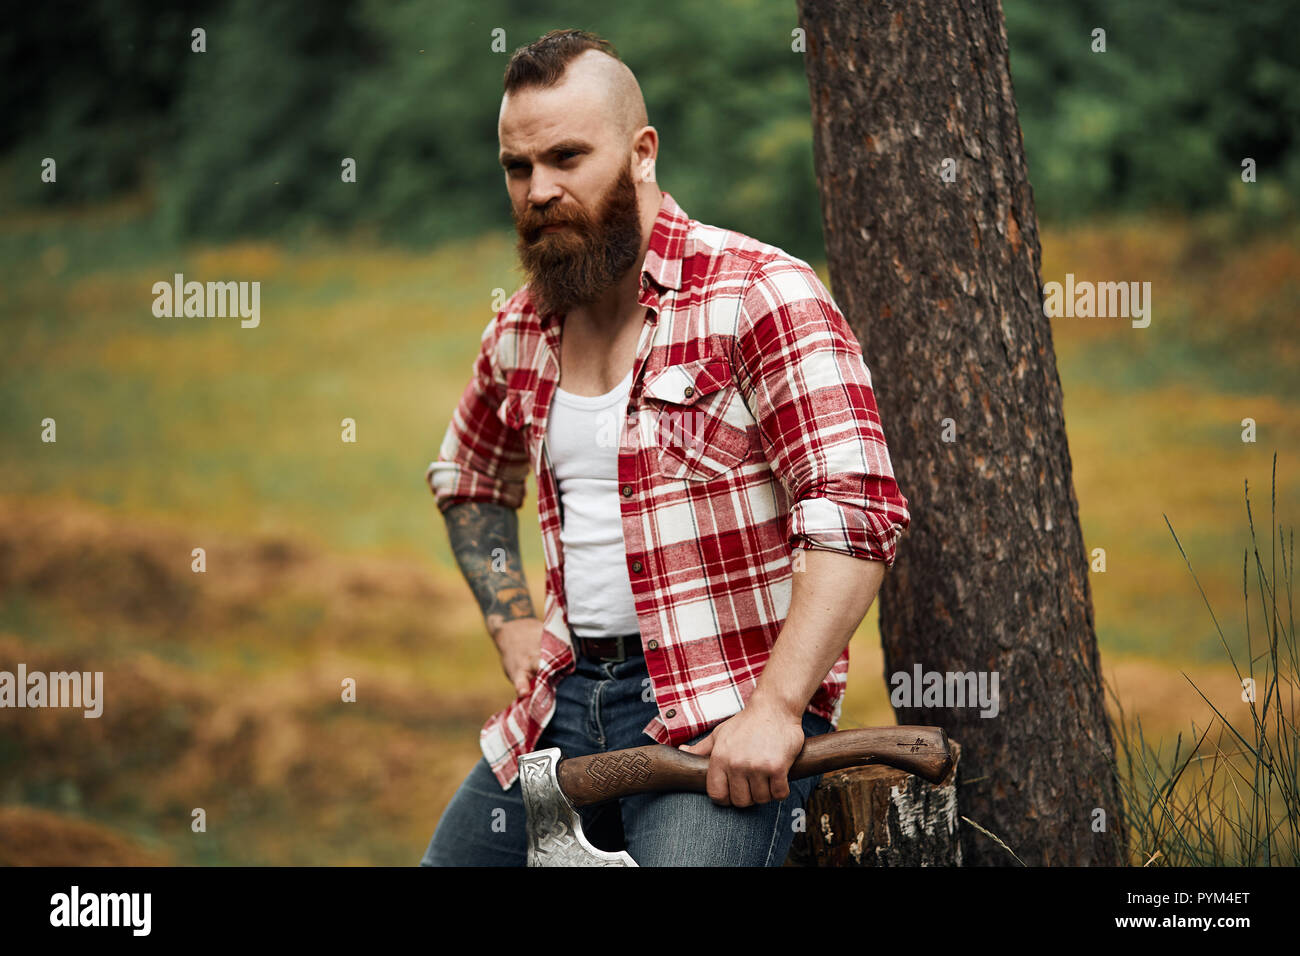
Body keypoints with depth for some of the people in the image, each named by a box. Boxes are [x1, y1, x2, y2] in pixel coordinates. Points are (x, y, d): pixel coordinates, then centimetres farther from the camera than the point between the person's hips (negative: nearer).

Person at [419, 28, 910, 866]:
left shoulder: (761, 295, -10)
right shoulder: (521, 334, 10)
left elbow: (859, 512, -19)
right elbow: (469, 479, 32)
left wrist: (776, 709, -25)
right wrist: (512, 623, 16)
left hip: (726, 713, -7)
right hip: (571, 700, 7)